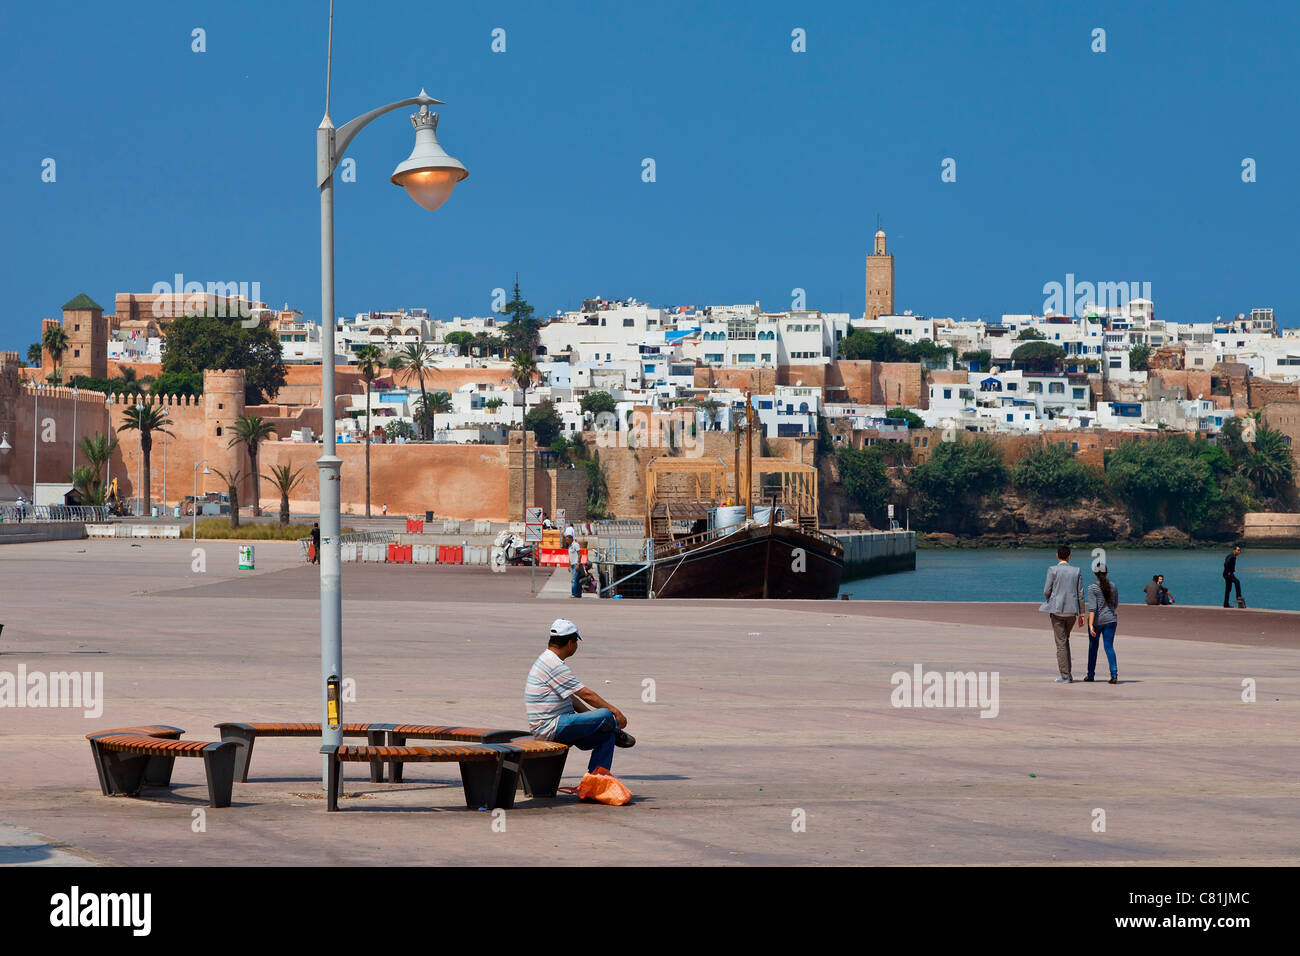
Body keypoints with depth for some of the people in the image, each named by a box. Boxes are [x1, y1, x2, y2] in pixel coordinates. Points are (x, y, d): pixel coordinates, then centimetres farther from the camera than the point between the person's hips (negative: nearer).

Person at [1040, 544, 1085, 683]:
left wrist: (1048, 601, 15)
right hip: (1072, 610, 4)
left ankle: (1065, 676, -2)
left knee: (1061, 643, -1)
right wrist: (1081, 614, 10)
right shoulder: (1076, 571, 4)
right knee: (1065, 640, 21)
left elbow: (1046, 591, -8)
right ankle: (1068, 672, 16)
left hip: (1057, 609, -4)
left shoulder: (1053, 570, -6)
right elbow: (1080, 594, 5)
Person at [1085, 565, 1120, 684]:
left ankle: (1091, 674, 22)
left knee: (1093, 646, 13)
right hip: (1110, 620, 3)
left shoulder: (1093, 588, -11)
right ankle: (1114, 673, -17)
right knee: (1109, 647, 0)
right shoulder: (1114, 587, 3)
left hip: (1096, 620, -3)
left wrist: (1091, 625, -20)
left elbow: (1092, 608, -17)